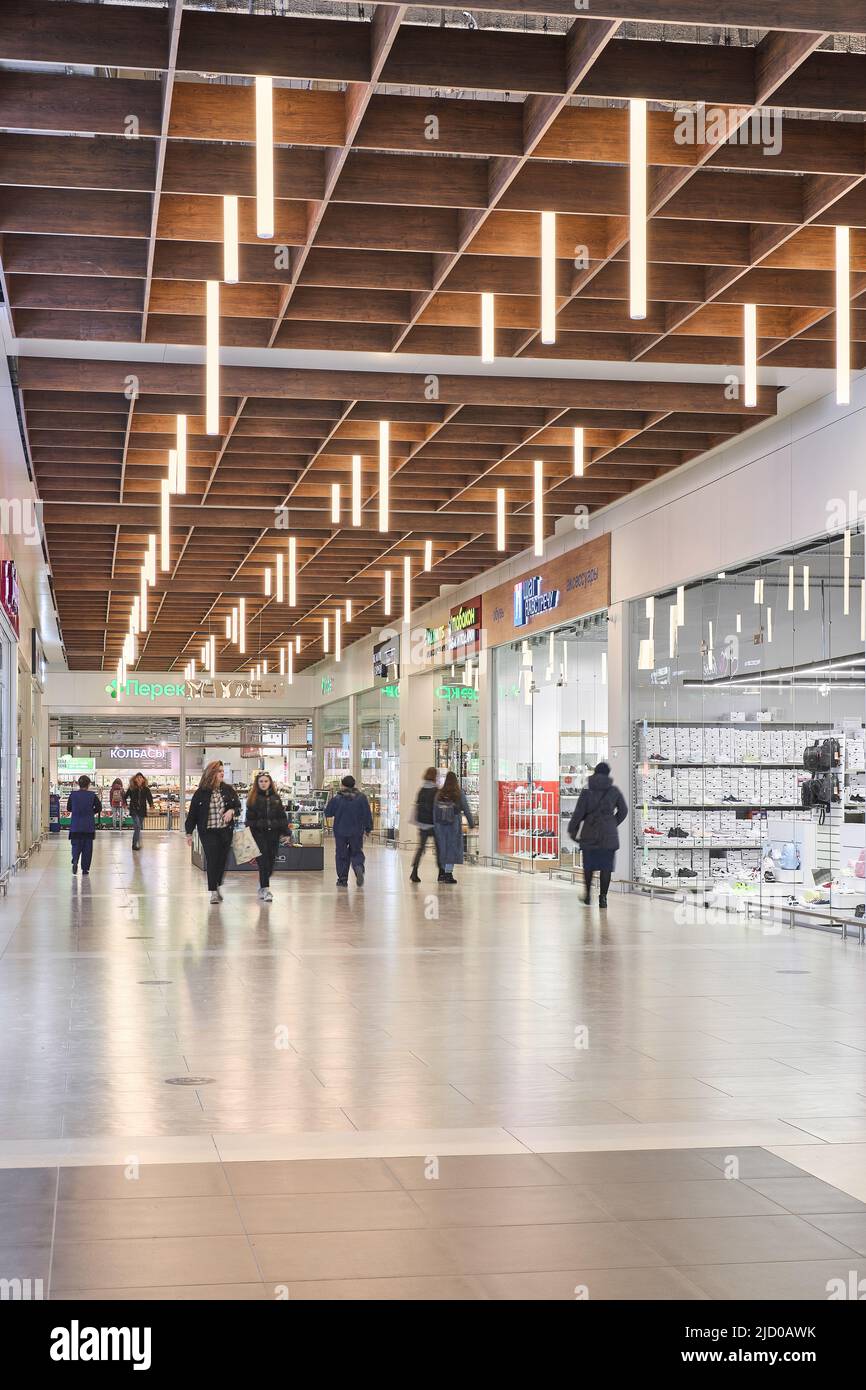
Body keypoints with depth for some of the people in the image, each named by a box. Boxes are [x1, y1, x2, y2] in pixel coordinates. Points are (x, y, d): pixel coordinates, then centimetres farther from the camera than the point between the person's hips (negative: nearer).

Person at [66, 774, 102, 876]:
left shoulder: (73, 795, -3)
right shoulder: (92, 795, -6)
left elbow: (68, 808, 5)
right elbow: (99, 807, -2)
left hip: (75, 825, 1)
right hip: (89, 826, 0)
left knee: (76, 845, 10)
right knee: (87, 847, 8)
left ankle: (75, 861, -17)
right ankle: (85, 868, 9)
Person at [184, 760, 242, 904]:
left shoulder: (228, 790, 3)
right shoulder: (201, 793, -4)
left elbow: (238, 807, 11)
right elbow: (192, 813, 0)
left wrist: (231, 811, -12)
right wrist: (189, 833, 0)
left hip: (225, 831, 3)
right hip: (208, 832, -3)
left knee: (222, 860, 7)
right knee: (212, 861, -8)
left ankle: (217, 887, 25)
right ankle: (213, 892, -3)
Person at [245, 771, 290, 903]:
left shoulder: (275, 797, 11)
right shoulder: (253, 798, 2)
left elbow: (282, 816, 12)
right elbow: (250, 817, -1)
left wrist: (285, 832, 7)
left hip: (273, 832, 4)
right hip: (259, 833, -4)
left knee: (271, 860, 7)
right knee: (263, 859, -11)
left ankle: (262, 885, 25)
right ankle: (265, 889, -11)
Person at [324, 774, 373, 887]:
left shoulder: (336, 799, -7)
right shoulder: (361, 798, -3)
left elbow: (328, 813, 1)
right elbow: (367, 814, -1)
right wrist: (368, 828, 9)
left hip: (340, 832, -1)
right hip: (357, 832, 1)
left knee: (341, 855, 9)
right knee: (356, 853, 13)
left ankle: (342, 879, 8)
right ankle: (358, 867, -18)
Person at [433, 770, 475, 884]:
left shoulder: (439, 794, 3)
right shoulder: (459, 793, -5)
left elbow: (434, 811, 4)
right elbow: (466, 809, -2)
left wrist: (435, 826, 10)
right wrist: (471, 823, 7)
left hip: (440, 825, 3)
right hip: (454, 824, -3)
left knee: (443, 848, 14)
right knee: (452, 847, 1)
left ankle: (442, 873, 19)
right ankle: (448, 874, -4)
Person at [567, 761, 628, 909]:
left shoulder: (587, 791, -6)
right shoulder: (614, 791, -1)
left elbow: (579, 813, -6)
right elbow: (623, 811, 8)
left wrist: (572, 830, 4)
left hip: (589, 835, 0)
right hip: (609, 835, 0)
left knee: (588, 866, 14)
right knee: (606, 867, 3)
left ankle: (588, 895, 20)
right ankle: (603, 897, 0)